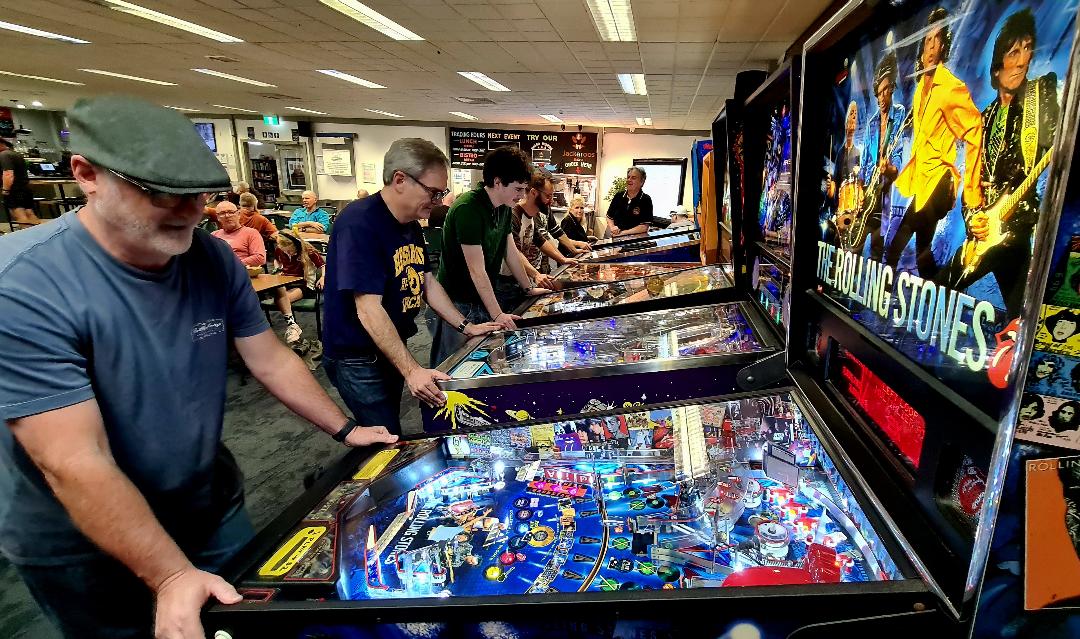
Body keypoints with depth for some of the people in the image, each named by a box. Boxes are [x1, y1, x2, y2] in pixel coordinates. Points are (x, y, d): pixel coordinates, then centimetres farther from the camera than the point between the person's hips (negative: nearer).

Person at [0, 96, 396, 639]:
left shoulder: (213, 260, -11)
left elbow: (271, 361, -1)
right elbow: (77, 466, -30)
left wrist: (345, 430, -1)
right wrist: (172, 577, -32)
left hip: (212, 508, 5)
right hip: (84, 550, -4)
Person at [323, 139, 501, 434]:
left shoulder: (411, 224, 3)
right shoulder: (359, 223, -25)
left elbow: (426, 282, 12)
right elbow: (369, 310, -30)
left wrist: (466, 327, 6)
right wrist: (411, 370, -33)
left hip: (392, 350, 9)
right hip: (357, 359, -9)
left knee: (391, 434, 23)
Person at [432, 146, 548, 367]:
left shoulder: (504, 208, 5)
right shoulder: (468, 208, -22)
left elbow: (511, 252, 15)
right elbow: (477, 270, -23)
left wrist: (529, 288, 18)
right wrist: (497, 315, -23)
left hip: (482, 302, 8)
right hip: (458, 305, -8)